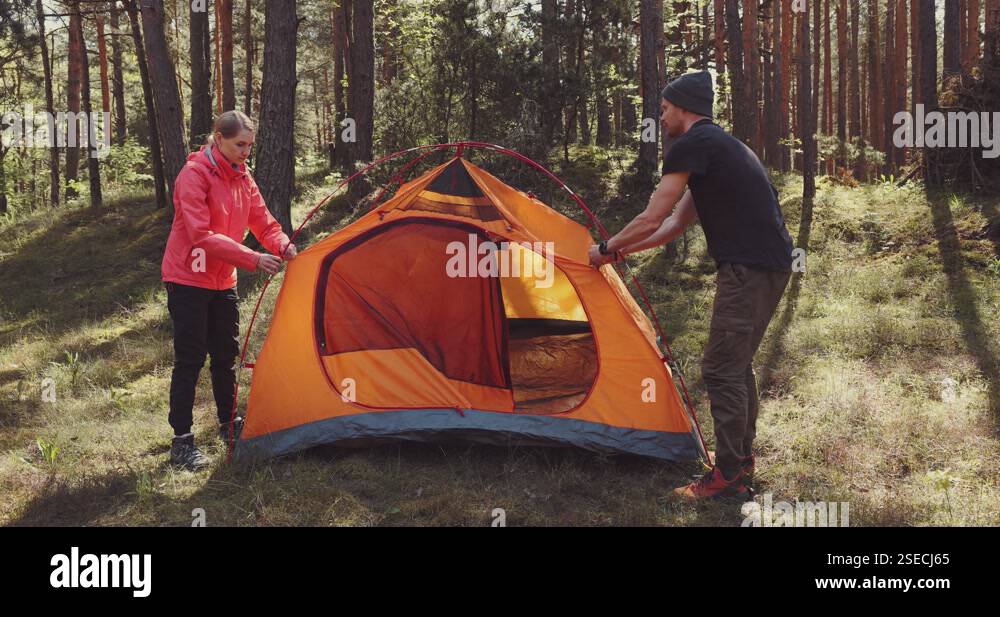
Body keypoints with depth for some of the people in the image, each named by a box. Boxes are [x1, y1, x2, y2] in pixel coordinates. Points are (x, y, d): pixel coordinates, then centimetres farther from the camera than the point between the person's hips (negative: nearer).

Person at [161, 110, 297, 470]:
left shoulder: (241, 177, 6)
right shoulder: (194, 175, -18)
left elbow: (263, 222, 6)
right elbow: (201, 235, -26)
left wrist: (283, 246, -16)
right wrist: (252, 259, -30)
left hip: (223, 281, 7)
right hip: (188, 279, -7)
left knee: (226, 354, 13)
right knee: (190, 359, -5)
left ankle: (229, 426, 28)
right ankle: (182, 442, 2)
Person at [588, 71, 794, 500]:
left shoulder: (690, 146, -9)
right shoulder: (719, 145, 23)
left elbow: (651, 220, -9)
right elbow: (676, 224, 25)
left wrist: (606, 249, 7)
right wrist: (620, 253, 24)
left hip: (747, 269, -10)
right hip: (773, 264, 10)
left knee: (721, 369, -4)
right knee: (738, 364, 19)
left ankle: (728, 476, 2)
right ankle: (742, 460, 28)